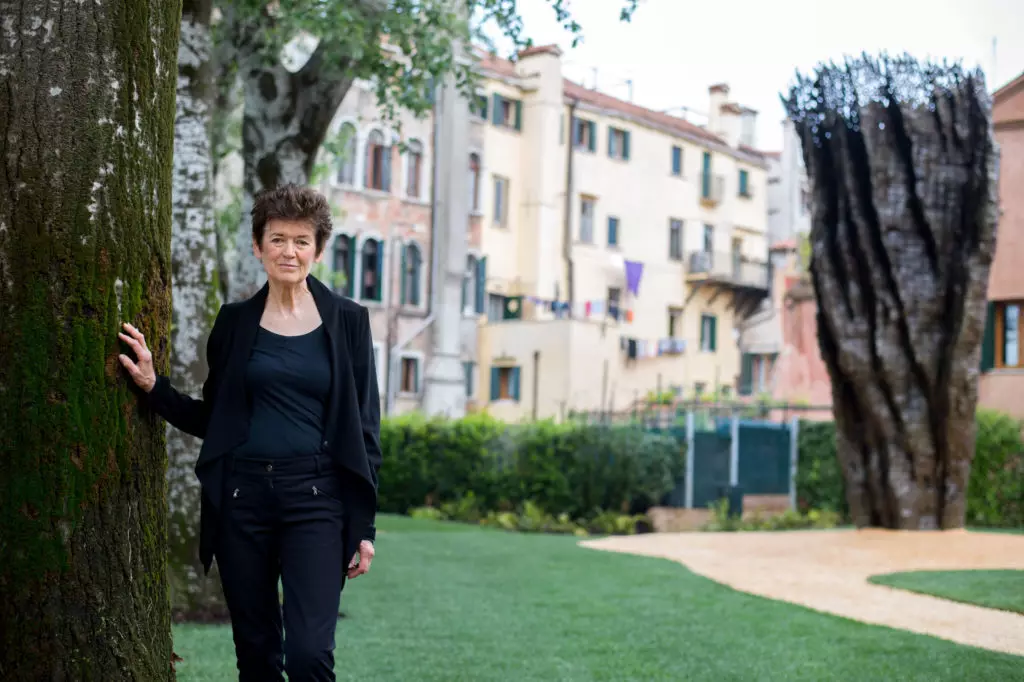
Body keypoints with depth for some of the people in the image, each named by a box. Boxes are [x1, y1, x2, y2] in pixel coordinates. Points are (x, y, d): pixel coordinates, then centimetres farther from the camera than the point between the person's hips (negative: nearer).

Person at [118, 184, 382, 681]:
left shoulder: (347, 321, 2)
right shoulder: (236, 322, 8)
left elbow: (365, 429, 3)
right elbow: (212, 420, 14)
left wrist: (364, 526, -1)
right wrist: (153, 385, -1)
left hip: (316, 497, -2)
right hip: (243, 495, 2)